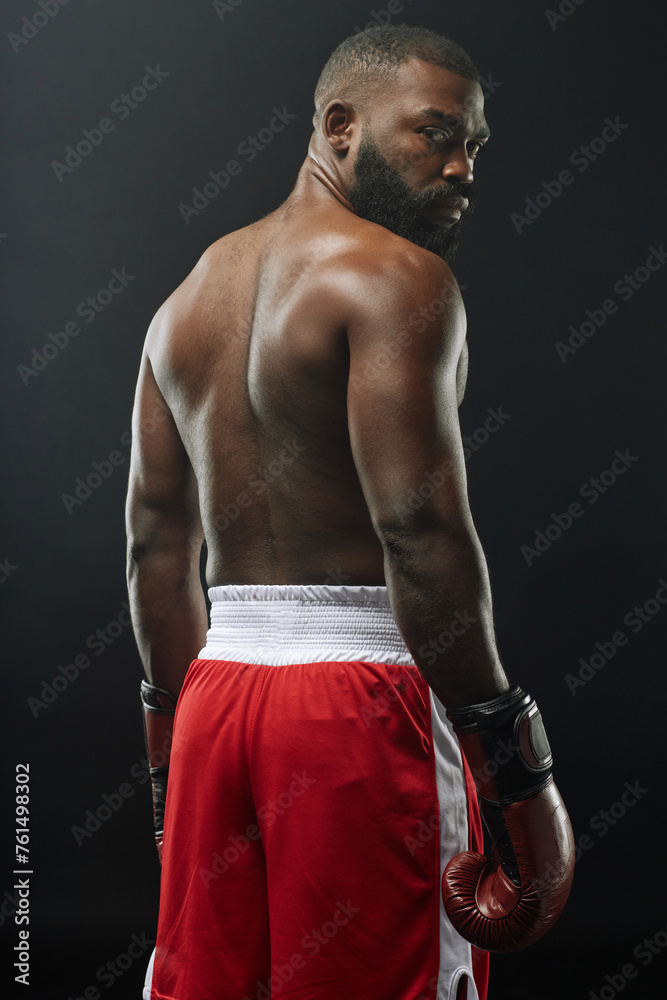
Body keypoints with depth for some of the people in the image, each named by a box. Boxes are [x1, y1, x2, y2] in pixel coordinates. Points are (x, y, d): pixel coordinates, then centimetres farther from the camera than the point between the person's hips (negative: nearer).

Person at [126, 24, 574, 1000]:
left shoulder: (187, 301, 16)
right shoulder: (397, 275, -8)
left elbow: (155, 548, 16)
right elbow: (421, 529, -18)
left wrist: (172, 746, 22)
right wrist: (515, 766, -15)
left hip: (217, 686, 8)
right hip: (362, 687, -7)